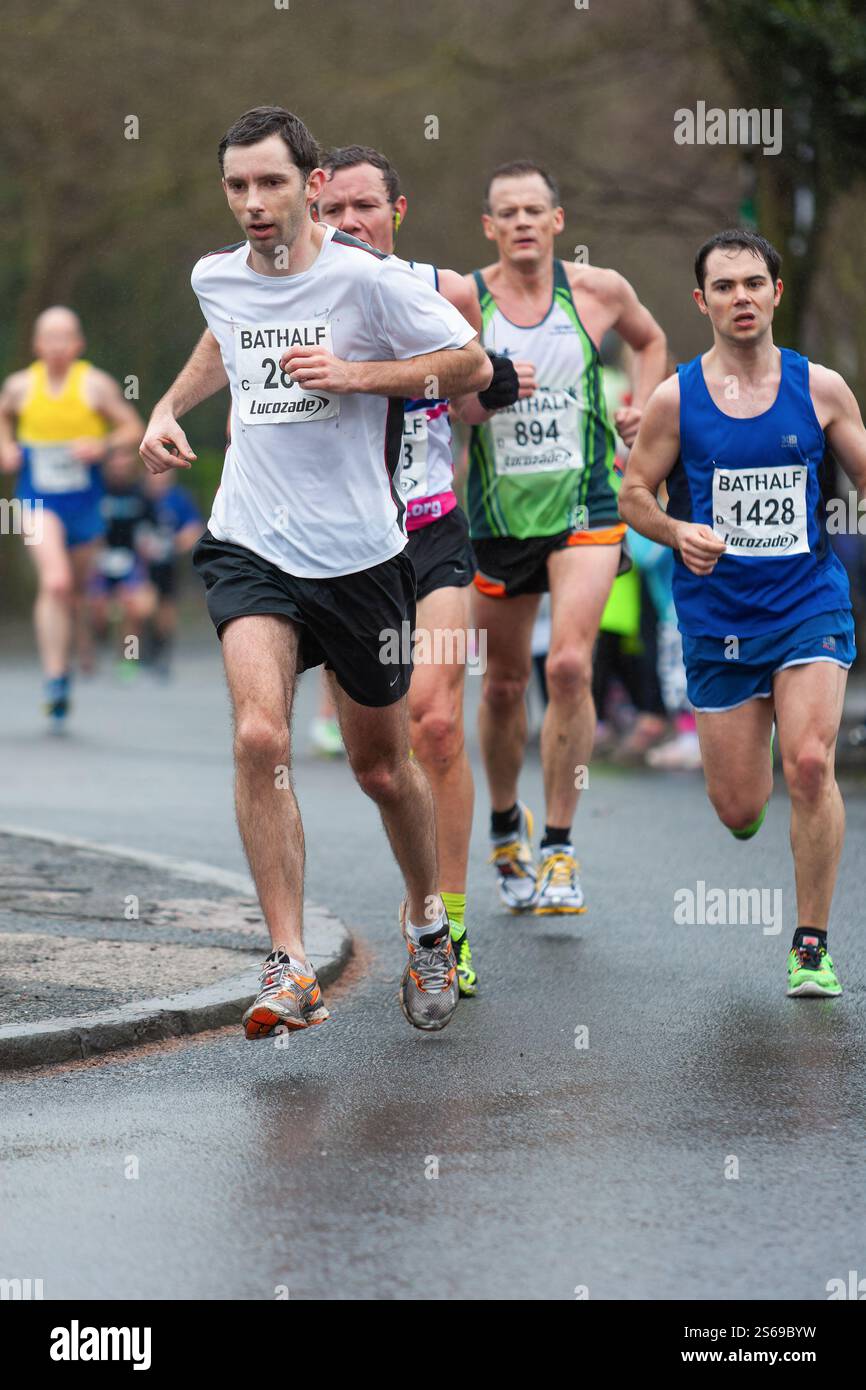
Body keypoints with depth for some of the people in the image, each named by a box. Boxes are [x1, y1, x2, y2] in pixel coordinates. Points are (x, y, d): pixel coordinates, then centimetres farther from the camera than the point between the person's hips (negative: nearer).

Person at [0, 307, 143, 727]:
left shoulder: (96, 385, -6)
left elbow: (133, 429, 0)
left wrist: (102, 445, -18)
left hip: (84, 502, 1)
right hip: (38, 501, -1)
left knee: (74, 593, 13)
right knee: (54, 581, -23)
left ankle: (62, 664, 39)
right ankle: (54, 678, -21)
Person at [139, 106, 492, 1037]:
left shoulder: (366, 278, -12)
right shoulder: (215, 278, 3)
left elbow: (474, 365, -6)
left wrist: (356, 375, -16)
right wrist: (169, 407, 15)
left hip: (358, 553, -2)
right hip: (249, 547, 2)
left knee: (381, 766, 12)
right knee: (259, 737, -21)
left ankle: (425, 918, 41)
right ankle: (290, 968, -19)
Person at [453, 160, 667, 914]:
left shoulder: (599, 291, 0)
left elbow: (651, 341, 21)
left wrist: (641, 406, 5)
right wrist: (484, 397, -19)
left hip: (585, 508, -1)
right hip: (498, 514, 1)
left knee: (570, 665, -18)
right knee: (504, 682, 11)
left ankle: (560, 849, -9)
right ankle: (506, 825, 37)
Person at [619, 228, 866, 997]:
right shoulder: (676, 399, -2)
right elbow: (634, 495, 4)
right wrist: (678, 534, -16)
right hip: (717, 613, 0)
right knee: (739, 809, 2)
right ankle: (746, 768, 44)